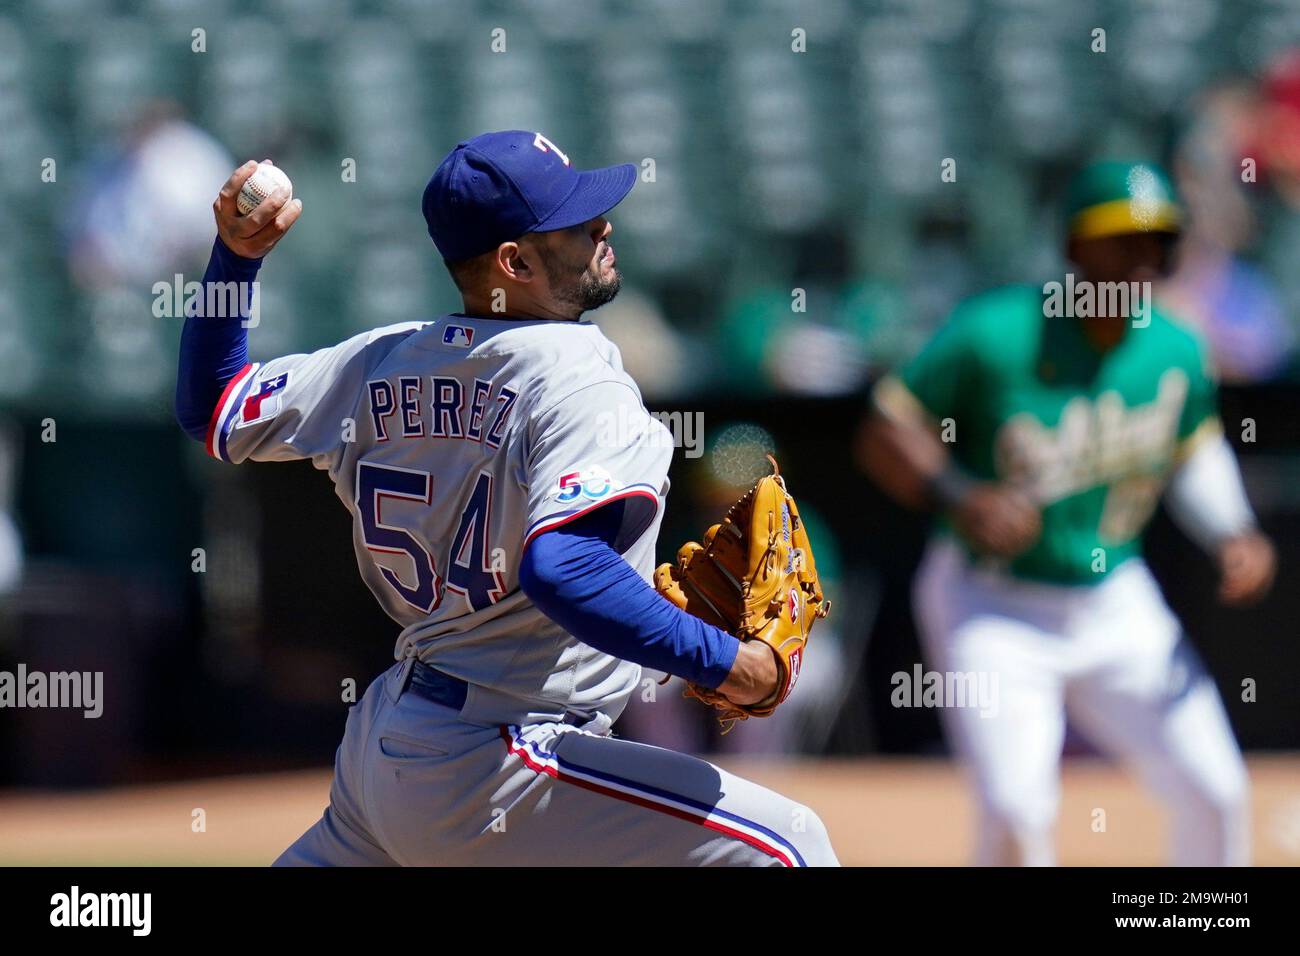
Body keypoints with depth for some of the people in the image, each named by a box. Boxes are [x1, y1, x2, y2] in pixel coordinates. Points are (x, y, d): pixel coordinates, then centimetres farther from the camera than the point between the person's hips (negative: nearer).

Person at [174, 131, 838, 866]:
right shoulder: (581, 381, -16)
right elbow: (562, 567, -32)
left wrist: (235, 255, 17)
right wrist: (726, 662, -24)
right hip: (490, 769, -8)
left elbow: (212, 411, 17)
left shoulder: (381, 362, 7)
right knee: (786, 844, -8)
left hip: (380, 738, 8)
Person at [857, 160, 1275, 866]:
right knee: (1017, 812, -18)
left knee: (1214, 794, 1)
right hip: (991, 607, -5)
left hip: (1115, 604, 5)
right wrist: (958, 498, -29)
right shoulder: (996, 334, -18)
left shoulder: (1176, 353, -3)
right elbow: (884, 433, -12)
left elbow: (1193, 451, 17)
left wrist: (1232, 535, -1)